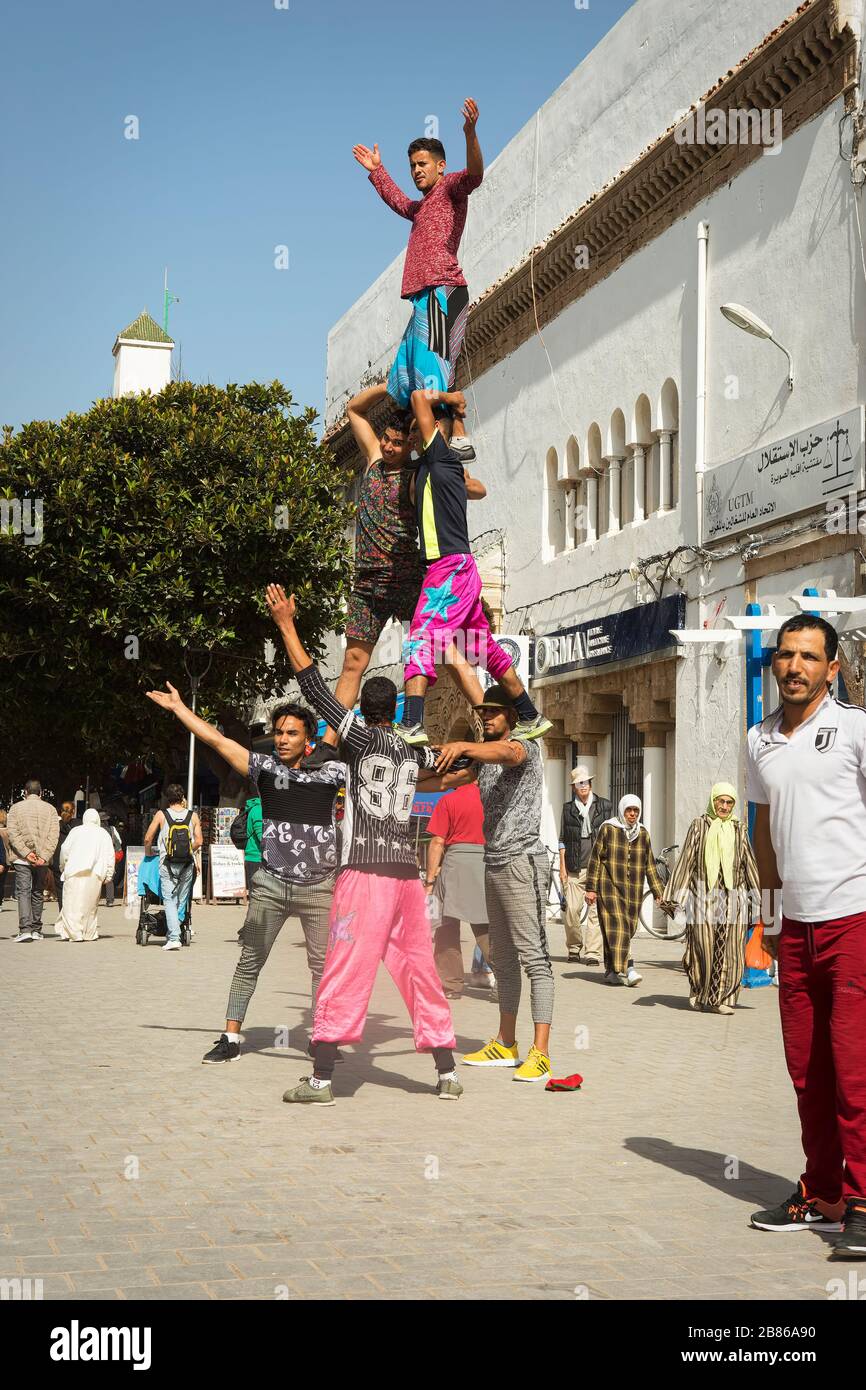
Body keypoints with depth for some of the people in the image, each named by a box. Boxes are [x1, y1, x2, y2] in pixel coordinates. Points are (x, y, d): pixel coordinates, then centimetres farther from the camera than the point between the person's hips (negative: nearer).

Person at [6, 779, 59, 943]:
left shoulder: (16, 808, 3)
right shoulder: (50, 809, 6)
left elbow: (12, 833, -7)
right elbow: (54, 835, -4)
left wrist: (26, 853, -12)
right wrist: (44, 856, -10)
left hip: (21, 859, -2)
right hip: (43, 859, 2)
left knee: (23, 892, -4)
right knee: (37, 893, 13)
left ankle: (25, 929, -18)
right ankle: (36, 930, 15)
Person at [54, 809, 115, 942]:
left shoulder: (75, 831, 8)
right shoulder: (104, 834, 13)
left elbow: (65, 849, 6)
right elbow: (110, 856, 9)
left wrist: (63, 866, 19)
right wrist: (108, 876, 13)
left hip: (75, 872, -2)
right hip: (95, 874, 2)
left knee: (73, 903, -1)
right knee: (90, 904, 10)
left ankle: (75, 933, -8)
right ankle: (89, 934, 12)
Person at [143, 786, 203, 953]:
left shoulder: (161, 815, -1)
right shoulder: (193, 816, 2)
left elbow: (148, 838, 0)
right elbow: (199, 841, 1)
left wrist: (148, 852, 19)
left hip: (168, 864, -2)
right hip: (187, 864, 2)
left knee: (169, 900, -1)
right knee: (182, 900, 12)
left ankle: (173, 938, -13)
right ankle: (172, 933, 15)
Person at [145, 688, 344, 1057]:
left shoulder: (332, 770, 2)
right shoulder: (264, 766, 5)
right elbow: (216, 739, 9)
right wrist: (178, 707, 12)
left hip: (319, 888, -1)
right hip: (270, 884, 1)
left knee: (323, 966, 1)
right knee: (249, 962, 5)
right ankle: (231, 1038, 13)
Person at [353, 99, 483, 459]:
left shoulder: (450, 188, 3)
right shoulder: (422, 206, 30)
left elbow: (474, 174, -21)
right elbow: (397, 200, 54)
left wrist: (470, 135, -36)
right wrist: (376, 171, 59)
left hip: (442, 291, -10)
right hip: (425, 298, 10)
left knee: (434, 368, -22)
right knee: (410, 375, 9)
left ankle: (460, 439, -28)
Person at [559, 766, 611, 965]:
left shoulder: (604, 806, 8)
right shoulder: (568, 808, 10)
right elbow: (563, 840, 12)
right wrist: (562, 867, 6)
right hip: (575, 868, 1)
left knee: (595, 910, -6)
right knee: (572, 909, -4)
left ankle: (593, 952, -2)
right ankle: (574, 947, 16)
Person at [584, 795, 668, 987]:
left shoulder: (643, 833, 11)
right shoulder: (608, 829, 0)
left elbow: (650, 865, 16)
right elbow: (595, 859, 0)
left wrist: (658, 892, 12)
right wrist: (591, 888, -4)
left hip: (632, 889, 4)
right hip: (610, 885, -4)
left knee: (627, 929, 4)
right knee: (617, 927, -14)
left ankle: (611, 971, 13)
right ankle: (627, 969, -20)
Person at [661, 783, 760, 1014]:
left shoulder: (738, 830, 12)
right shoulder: (699, 826, 6)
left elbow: (749, 865, 13)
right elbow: (685, 861, 4)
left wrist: (757, 901, 11)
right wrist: (675, 897, -2)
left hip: (733, 897, 2)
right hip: (704, 894, -2)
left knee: (729, 949, -2)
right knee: (703, 946, -2)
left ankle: (720, 999, 4)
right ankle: (698, 993, 15)